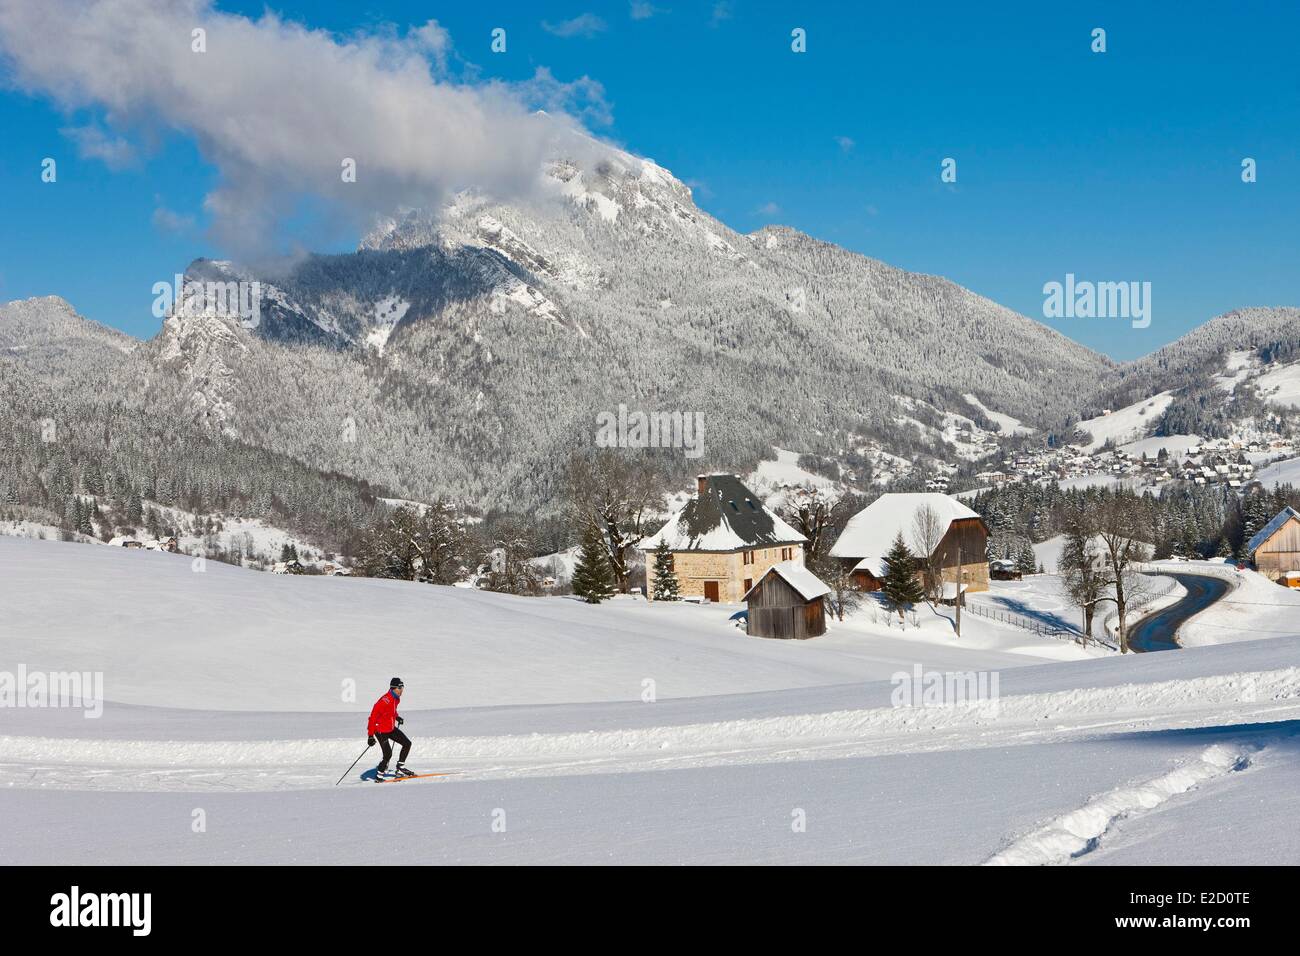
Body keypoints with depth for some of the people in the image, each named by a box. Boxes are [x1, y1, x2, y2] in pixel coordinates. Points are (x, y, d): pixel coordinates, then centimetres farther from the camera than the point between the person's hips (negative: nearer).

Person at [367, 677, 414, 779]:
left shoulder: (396, 698, 1)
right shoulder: (385, 701, -27)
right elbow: (373, 717, -26)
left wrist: (397, 717, 6)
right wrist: (370, 735, -28)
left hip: (391, 728, 9)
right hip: (381, 731, -9)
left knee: (407, 743, 5)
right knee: (388, 755, -13)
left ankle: (400, 768, 15)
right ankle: (379, 775, 7)